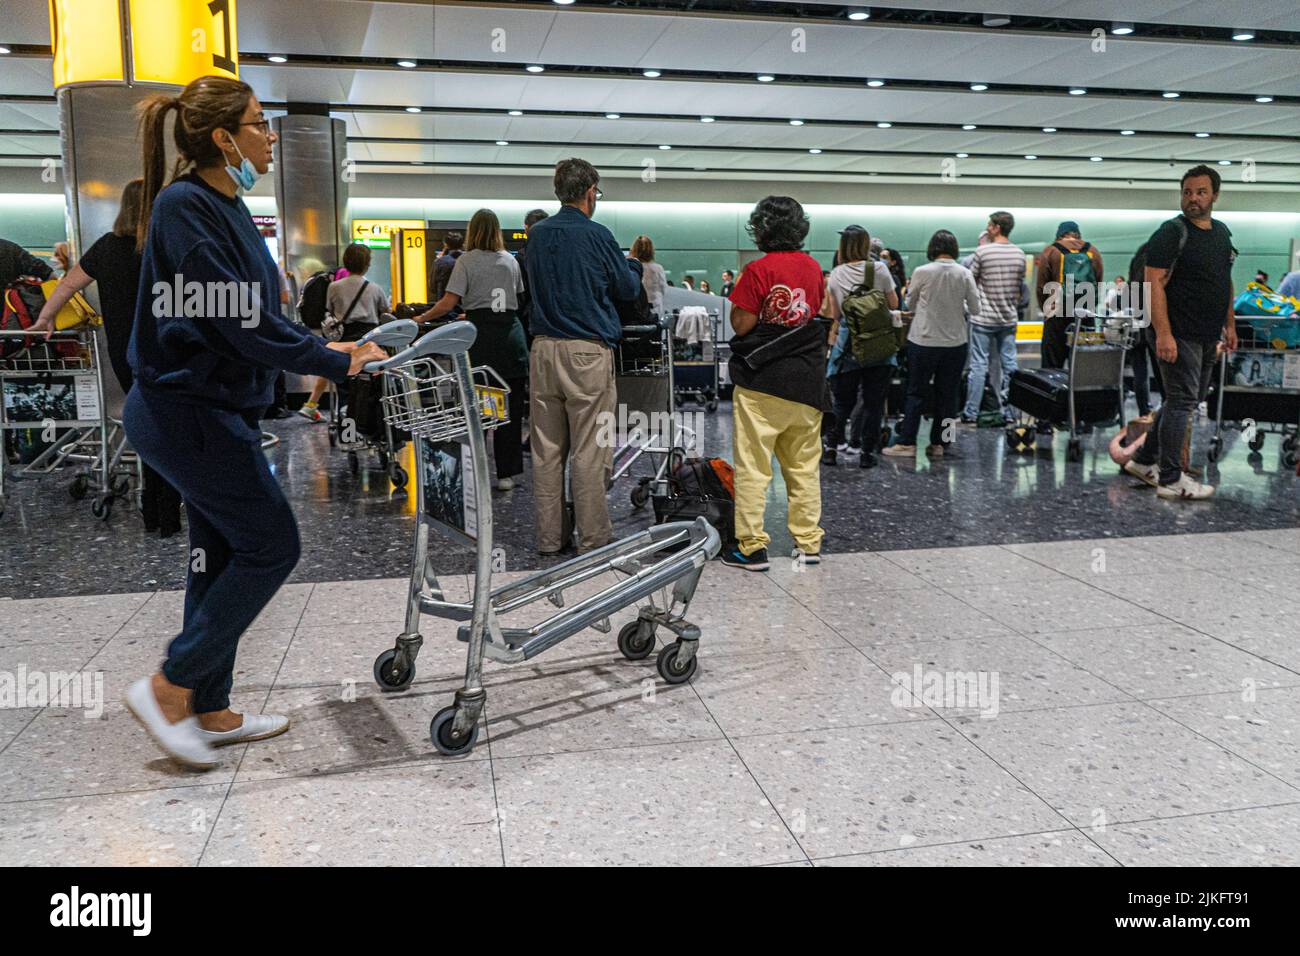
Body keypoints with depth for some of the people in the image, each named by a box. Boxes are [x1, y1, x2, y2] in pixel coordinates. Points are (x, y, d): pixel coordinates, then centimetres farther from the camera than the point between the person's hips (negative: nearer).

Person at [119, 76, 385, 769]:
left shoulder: (223, 207, 13)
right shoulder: (184, 205, -17)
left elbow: (252, 316, 18)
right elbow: (236, 321, -22)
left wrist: (324, 350, 9)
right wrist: (332, 362, -16)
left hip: (214, 409, 10)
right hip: (188, 410, -10)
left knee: (223, 554, 13)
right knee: (272, 546, -4)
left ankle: (210, 712, 24)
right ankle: (169, 688, 8)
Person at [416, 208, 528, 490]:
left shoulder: (466, 261, 0)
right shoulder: (511, 261, 12)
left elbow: (448, 303, -7)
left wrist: (421, 319, 7)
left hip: (480, 334, -3)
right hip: (511, 331, 3)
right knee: (510, 406, 5)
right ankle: (506, 473, 8)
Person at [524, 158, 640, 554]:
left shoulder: (537, 235, 9)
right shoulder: (596, 235, -7)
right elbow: (628, 288, 4)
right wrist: (633, 266, 26)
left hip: (543, 349, 6)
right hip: (588, 351, -5)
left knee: (546, 450, 8)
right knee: (589, 452, 0)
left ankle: (548, 536, 14)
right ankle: (593, 537, 6)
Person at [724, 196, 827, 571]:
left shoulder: (760, 269, -12)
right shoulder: (813, 267, 7)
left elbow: (741, 325, -12)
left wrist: (737, 295, 3)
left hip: (762, 383, -6)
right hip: (806, 381, 6)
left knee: (753, 466, 0)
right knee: (804, 465, 13)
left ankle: (751, 546, 2)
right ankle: (808, 543, 18)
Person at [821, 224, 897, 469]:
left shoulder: (835, 275, 3)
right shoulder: (879, 269, -5)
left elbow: (834, 314, 9)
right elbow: (894, 304, 5)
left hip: (847, 343, 2)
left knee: (842, 401, 12)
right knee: (873, 401, 6)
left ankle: (831, 448, 11)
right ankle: (867, 451, 8)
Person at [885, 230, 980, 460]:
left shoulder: (922, 272, -9)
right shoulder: (965, 274, -5)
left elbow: (910, 305, 3)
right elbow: (975, 308, 1)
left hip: (923, 340, -2)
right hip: (955, 342, 2)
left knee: (916, 392, 6)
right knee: (948, 394, 11)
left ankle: (907, 443, 3)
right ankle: (939, 443, 14)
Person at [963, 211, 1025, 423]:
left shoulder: (982, 251, -11)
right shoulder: (1019, 254, 4)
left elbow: (971, 280, -3)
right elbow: (1019, 287, 11)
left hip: (983, 318, -4)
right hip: (1009, 318, 4)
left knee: (979, 365, 0)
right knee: (1009, 365, 8)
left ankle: (971, 413, 4)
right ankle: (1009, 412, 12)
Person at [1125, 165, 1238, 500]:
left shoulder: (1222, 232, 14)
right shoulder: (1172, 232, -11)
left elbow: (1226, 282, 23)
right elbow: (1154, 284, -18)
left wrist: (1229, 325, 18)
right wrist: (1163, 333, -25)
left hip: (1207, 336, 8)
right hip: (1178, 335, -8)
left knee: (1184, 401, 14)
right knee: (1182, 402, -5)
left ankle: (1144, 461, 25)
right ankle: (1170, 480, 3)